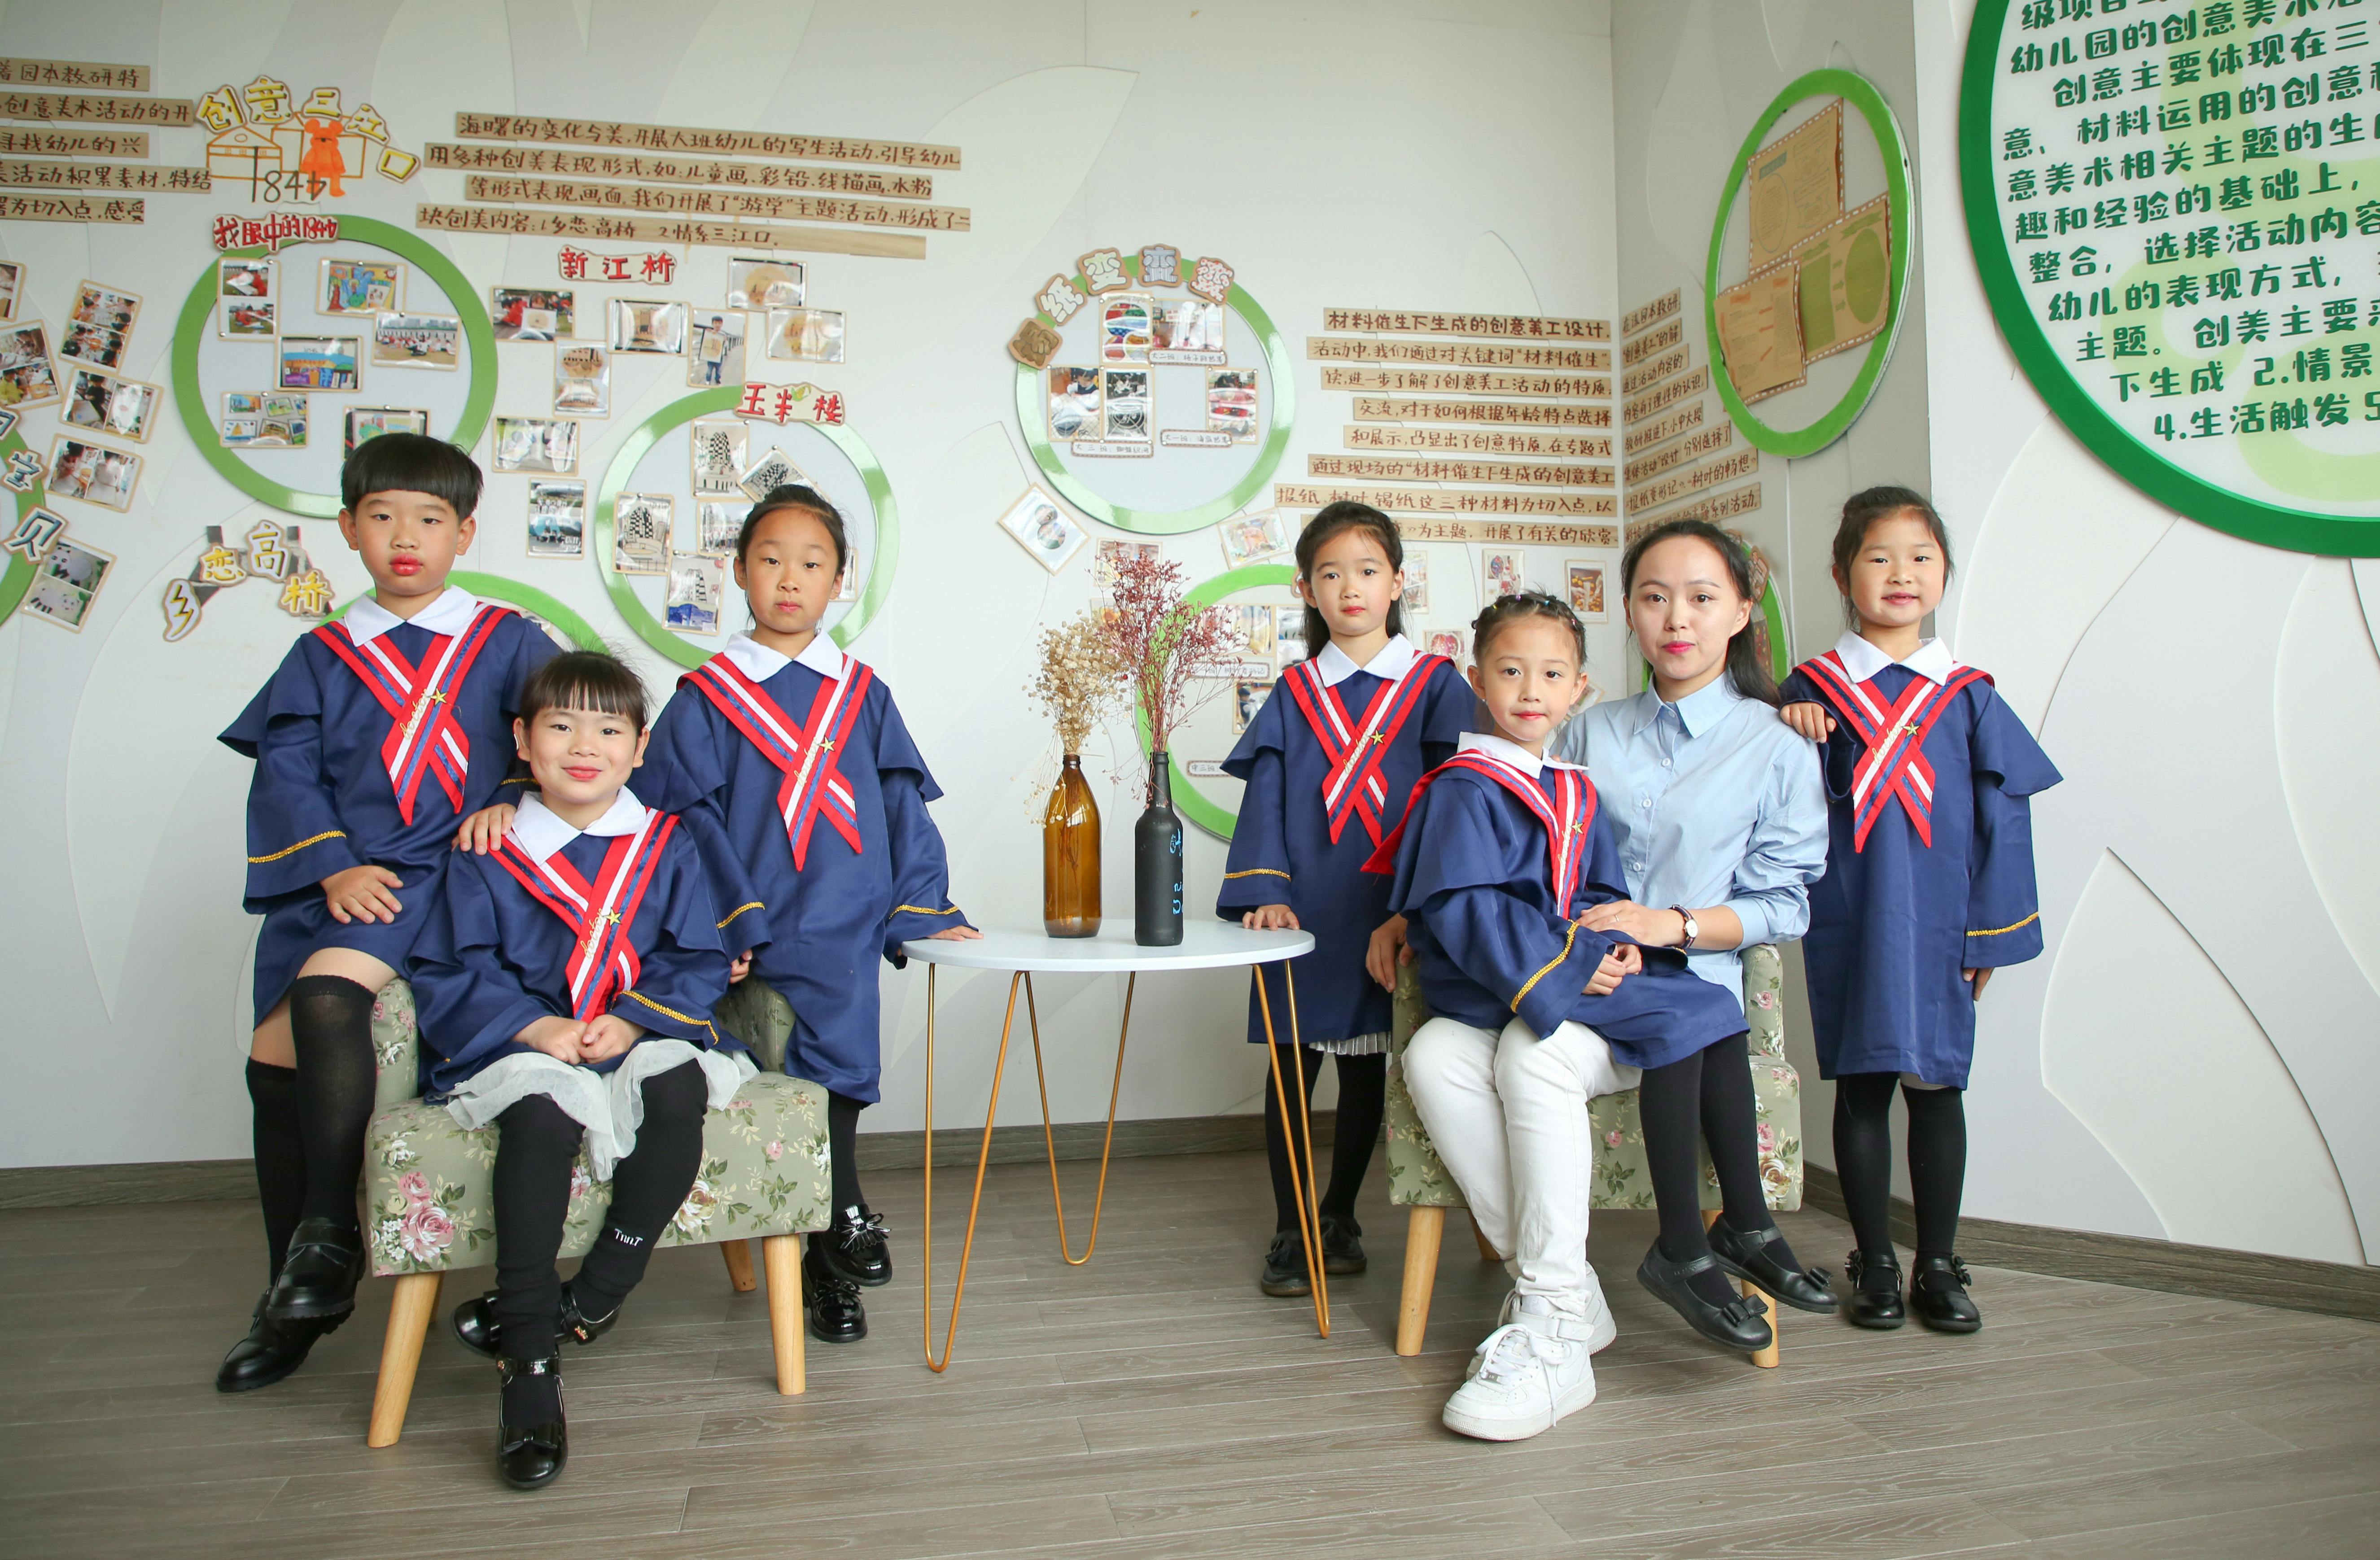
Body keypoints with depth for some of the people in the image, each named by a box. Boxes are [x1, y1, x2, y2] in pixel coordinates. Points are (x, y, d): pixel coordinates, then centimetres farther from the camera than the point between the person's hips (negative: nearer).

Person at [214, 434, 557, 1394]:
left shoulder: (506, 640, 7)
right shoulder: (322, 656, 14)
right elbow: (287, 772, 6)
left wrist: (512, 800, -13)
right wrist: (334, 866, -10)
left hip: (443, 870, -4)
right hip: (330, 883, 5)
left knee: (328, 995, -29)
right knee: (274, 1063, 1)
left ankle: (330, 1233, -14)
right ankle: (295, 1297, 16)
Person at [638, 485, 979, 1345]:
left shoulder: (864, 696, 11)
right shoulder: (704, 699, 4)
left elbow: (903, 806, 10)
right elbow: (687, 819, 1)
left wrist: (926, 910, 2)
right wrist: (727, 923, -8)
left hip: (847, 927, 2)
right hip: (756, 934, -2)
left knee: (837, 1073, 0)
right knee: (797, 1087, -4)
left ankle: (826, 1259, 18)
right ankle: (846, 1220, 16)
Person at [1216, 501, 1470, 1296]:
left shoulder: (1435, 684, 4)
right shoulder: (1292, 694, 8)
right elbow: (1265, 798, 3)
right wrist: (1265, 892, -11)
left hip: (1387, 905, 0)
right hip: (1303, 910, 1)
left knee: (1367, 1068, 11)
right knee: (1292, 1066, 2)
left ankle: (1340, 1216, 29)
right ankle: (1288, 1233, 17)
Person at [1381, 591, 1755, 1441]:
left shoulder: (1579, 795, 18)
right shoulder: (1463, 790, 0)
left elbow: (1599, 896, 17)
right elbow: (1465, 910, -12)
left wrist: (1616, 947, -7)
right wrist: (1569, 965, -17)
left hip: (1580, 1008, 1)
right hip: (1485, 1009, -1)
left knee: (1531, 1055, -33)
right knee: (1431, 1058, -34)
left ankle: (1554, 1331, -32)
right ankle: (1553, 1281, -22)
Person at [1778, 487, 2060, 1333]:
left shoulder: (1969, 698, 4)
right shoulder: (1813, 689, 1)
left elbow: (2002, 817, 5)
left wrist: (1990, 933, 1)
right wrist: (1788, 728, -14)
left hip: (1938, 925, 1)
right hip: (1849, 922, -1)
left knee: (1937, 1083, 7)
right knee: (1861, 1086, 6)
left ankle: (1939, 1266, 22)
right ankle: (1875, 1264, 19)